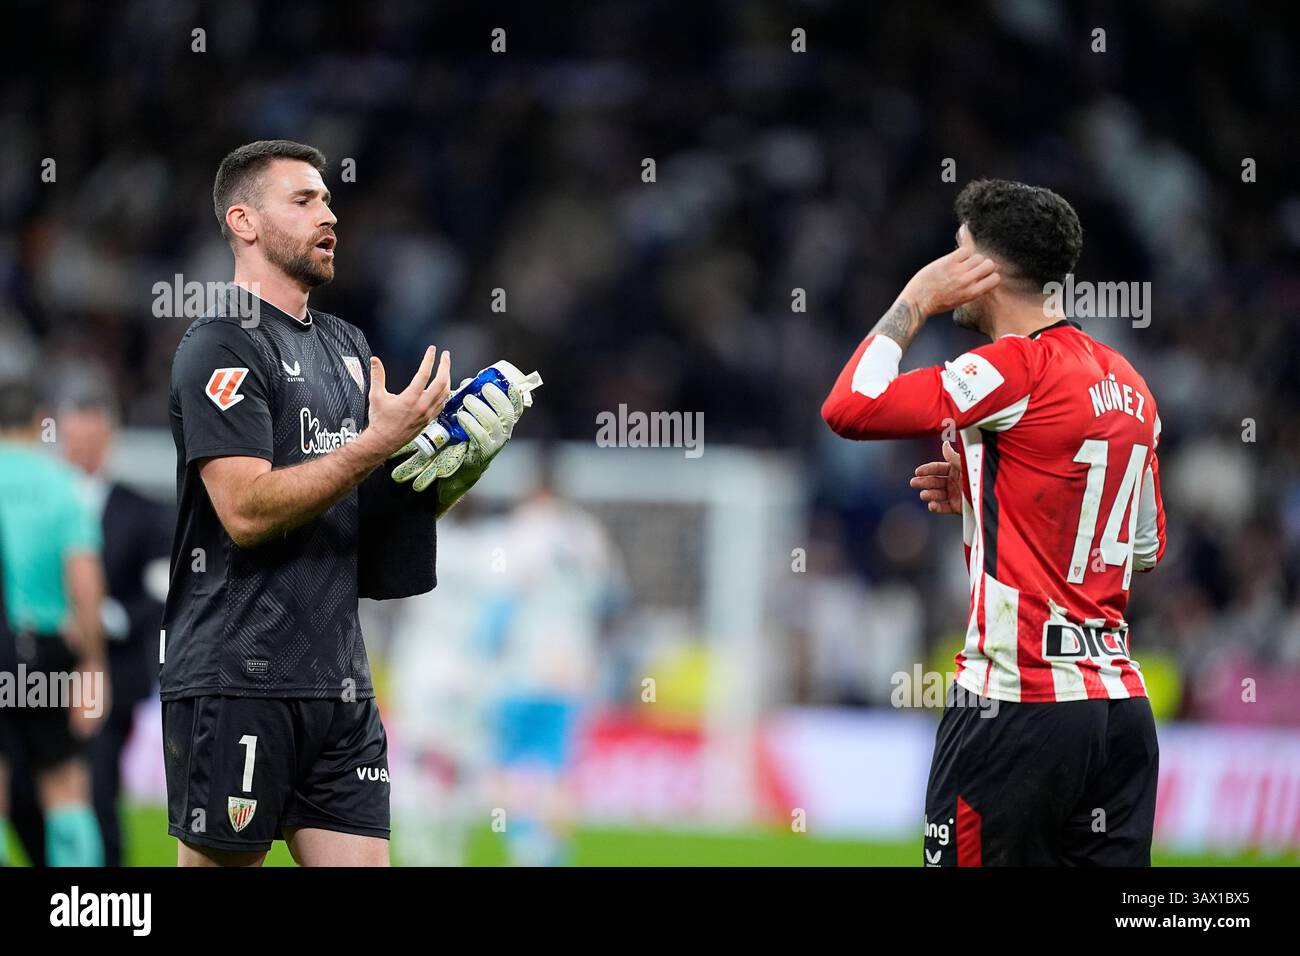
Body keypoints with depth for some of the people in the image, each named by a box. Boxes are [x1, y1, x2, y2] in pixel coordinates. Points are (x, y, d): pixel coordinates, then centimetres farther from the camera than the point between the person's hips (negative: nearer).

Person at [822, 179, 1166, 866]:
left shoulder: (1017, 367, -13)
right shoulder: (1126, 382, 14)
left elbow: (848, 408, -16)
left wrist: (915, 300, -3)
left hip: (1017, 703, -8)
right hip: (1120, 700, 8)